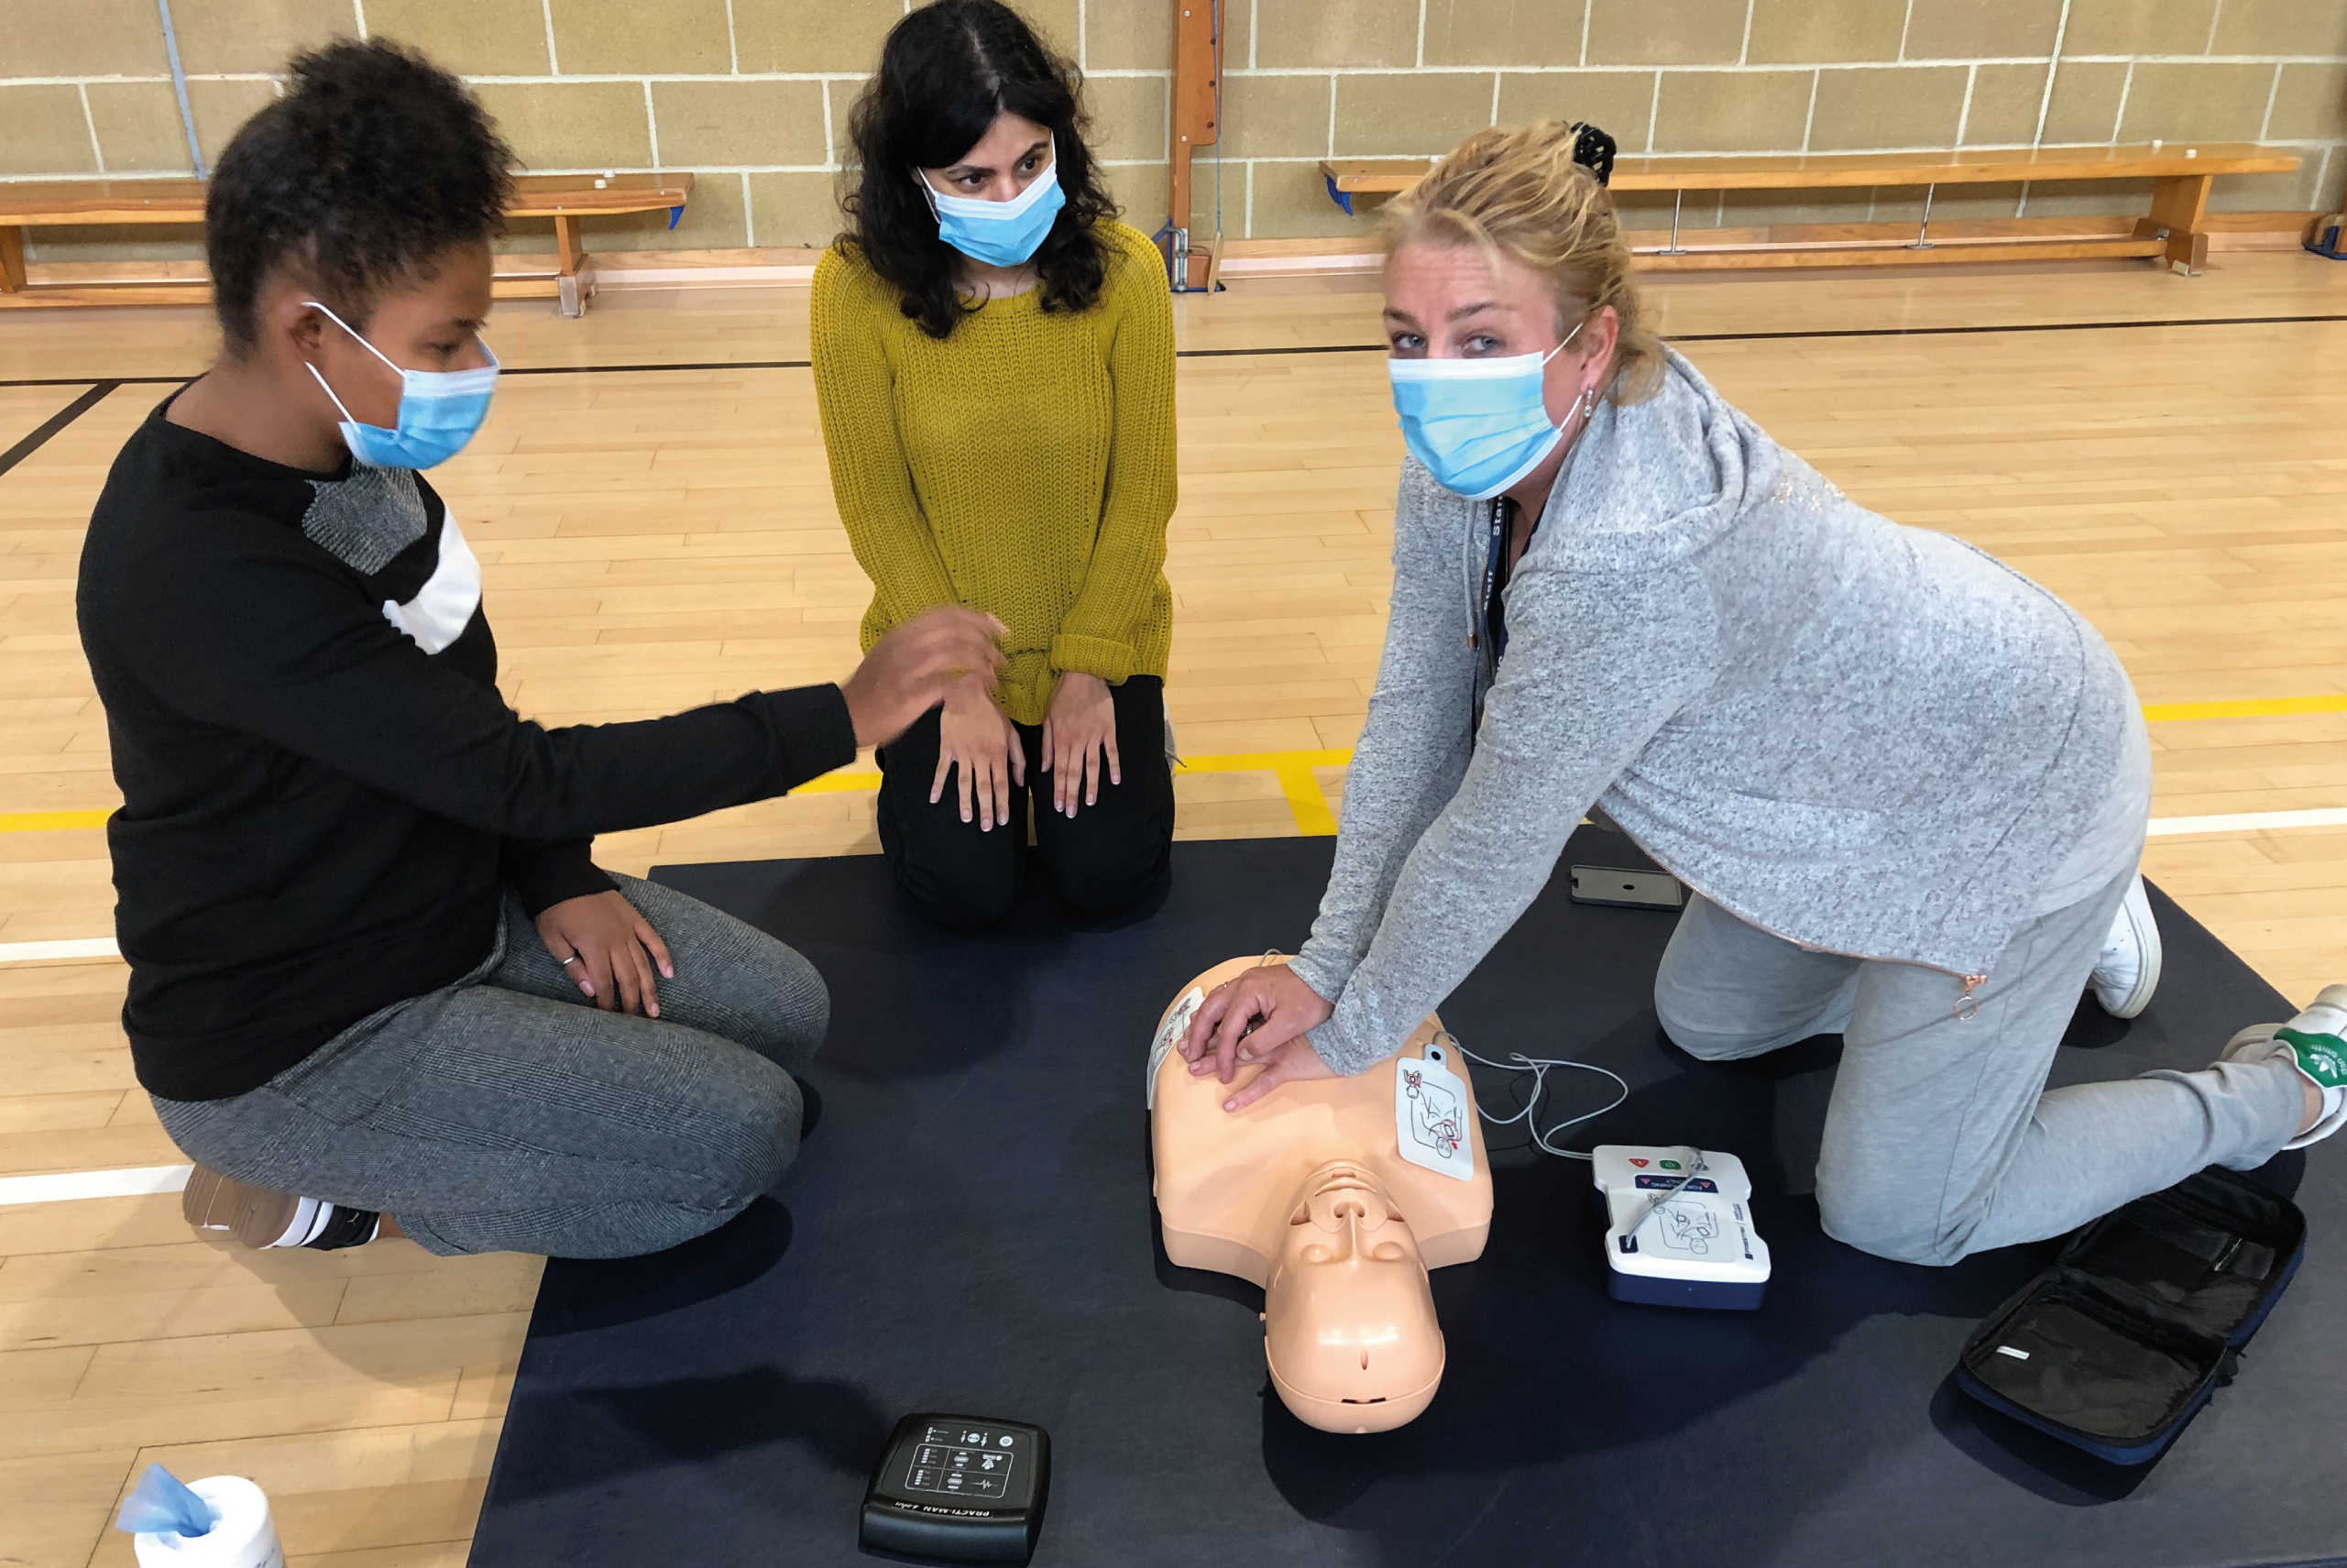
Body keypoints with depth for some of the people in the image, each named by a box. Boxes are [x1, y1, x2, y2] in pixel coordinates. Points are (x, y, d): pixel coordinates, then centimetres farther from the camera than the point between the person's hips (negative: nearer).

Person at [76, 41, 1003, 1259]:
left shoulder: (358, 448, -3)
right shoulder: (200, 568, -31)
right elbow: (518, 774, -31)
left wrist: (560, 880, -4)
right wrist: (841, 715, -29)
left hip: (466, 906, 9)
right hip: (294, 1041, -8)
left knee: (785, 1014, 4)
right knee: (743, 1136, -14)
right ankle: (311, 1190, 3)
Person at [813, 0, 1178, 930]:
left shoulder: (1124, 270, -15)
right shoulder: (856, 288, -17)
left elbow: (1143, 486, -9)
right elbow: (875, 503, -10)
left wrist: (1089, 668, -10)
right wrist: (962, 687, -11)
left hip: (1101, 635, 1)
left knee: (1110, 877, -4)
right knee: (963, 893, -7)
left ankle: (1122, 724, 26)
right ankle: (918, 745, 25)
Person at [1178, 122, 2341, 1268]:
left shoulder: (1633, 557, -42)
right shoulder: (1463, 460, -16)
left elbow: (1493, 846, -31)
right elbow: (1415, 718, -9)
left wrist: (1348, 1038, -15)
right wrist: (1323, 969, -9)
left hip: (2017, 790, -8)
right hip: (1859, 763, 8)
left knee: (1895, 1215, 4)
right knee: (1706, 1024, 25)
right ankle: (2066, 926, 38)